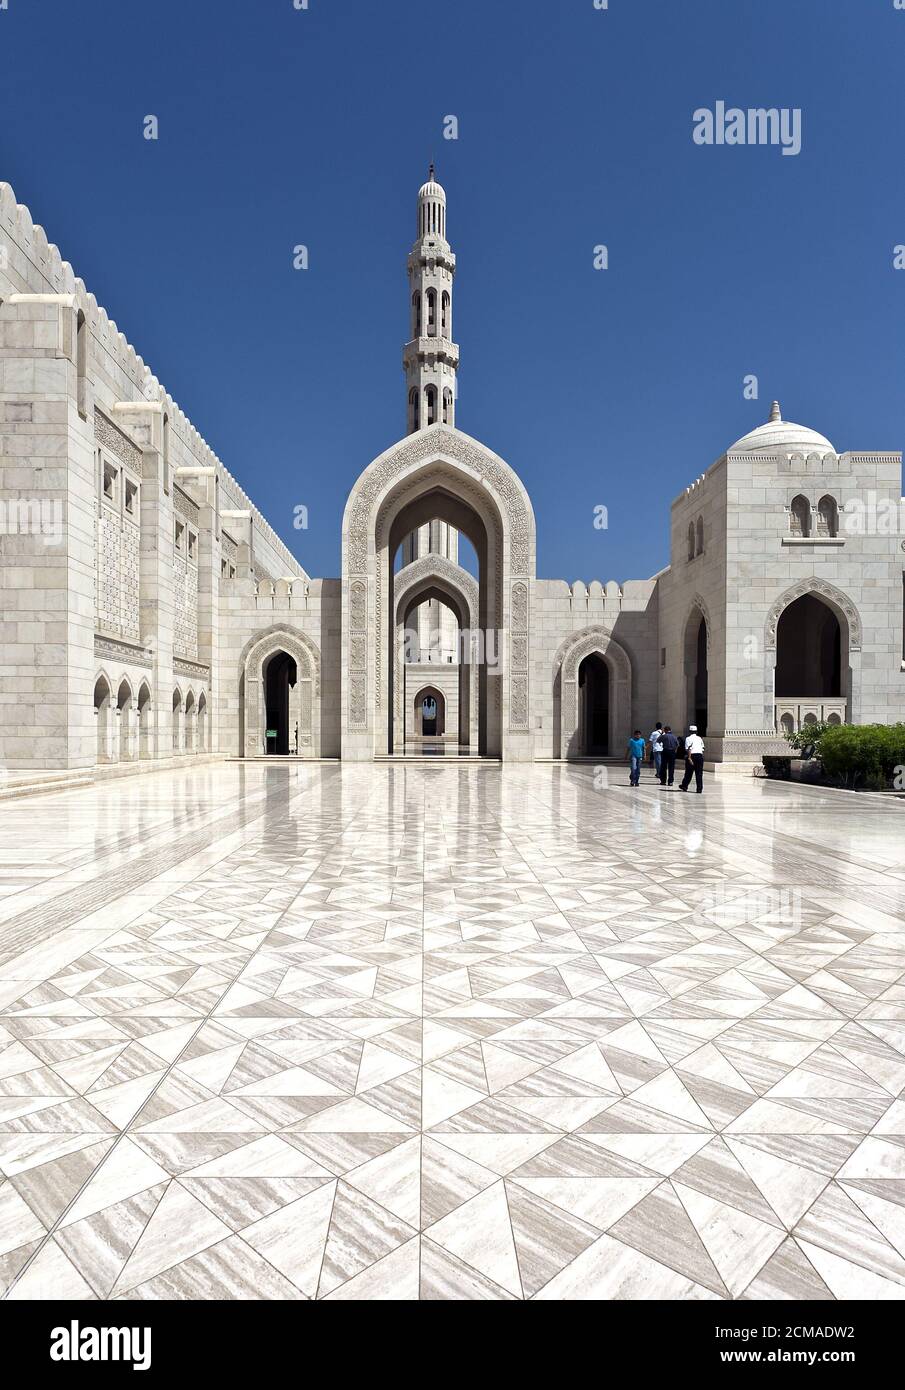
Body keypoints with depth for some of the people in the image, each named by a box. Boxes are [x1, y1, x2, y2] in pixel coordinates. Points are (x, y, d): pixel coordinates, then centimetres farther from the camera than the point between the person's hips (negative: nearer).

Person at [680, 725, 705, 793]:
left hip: (692, 755, -4)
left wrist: (689, 758, -18)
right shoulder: (700, 738, 15)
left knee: (689, 772, 7)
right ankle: (699, 789, 2)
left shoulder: (689, 738, -3)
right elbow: (702, 749, 13)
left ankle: (684, 786, 20)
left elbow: (689, 749, -14)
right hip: (700, 755, 4)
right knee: (699, 773, 4)